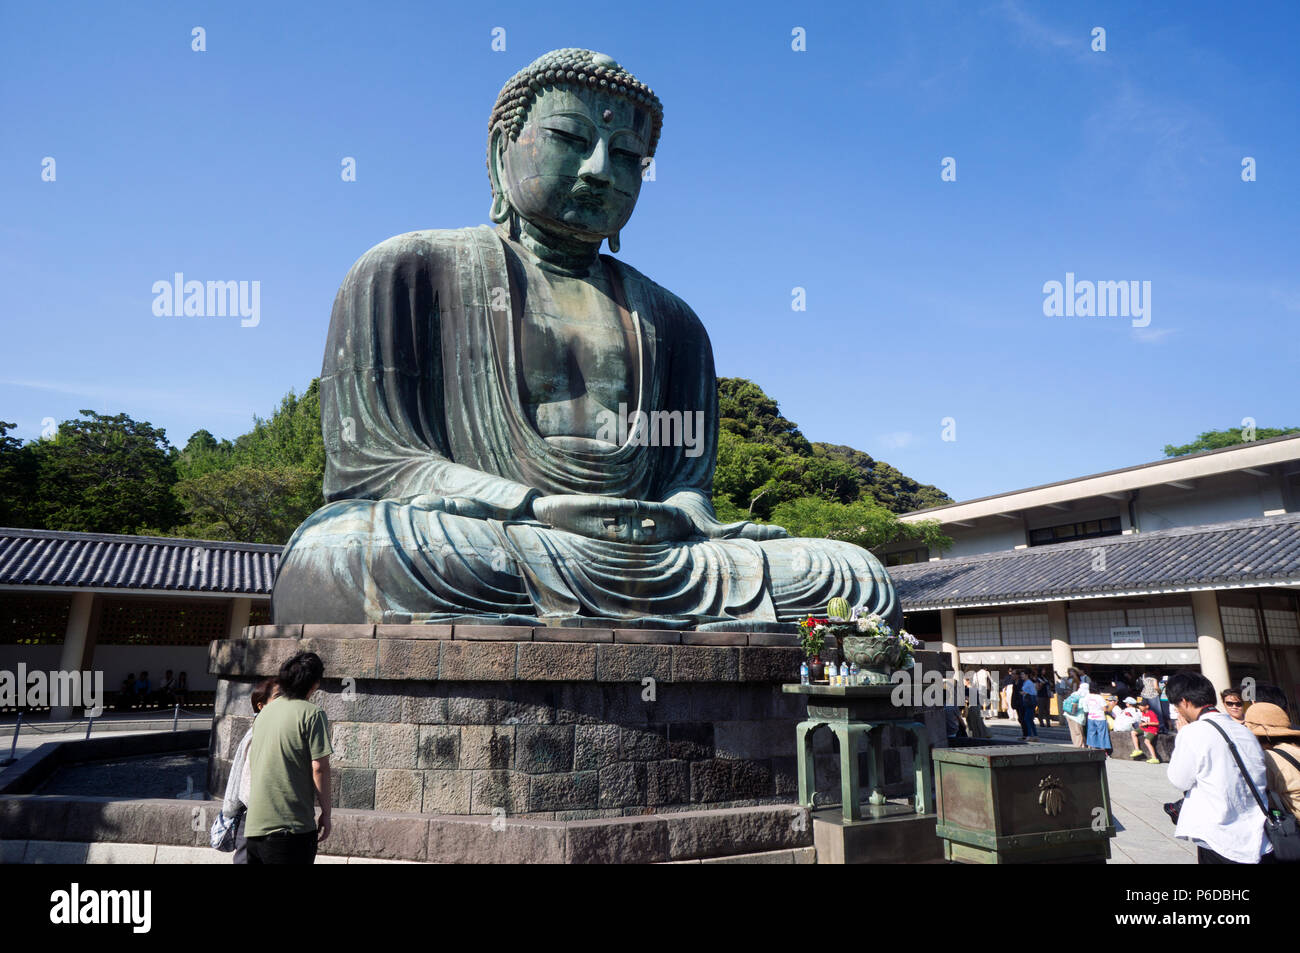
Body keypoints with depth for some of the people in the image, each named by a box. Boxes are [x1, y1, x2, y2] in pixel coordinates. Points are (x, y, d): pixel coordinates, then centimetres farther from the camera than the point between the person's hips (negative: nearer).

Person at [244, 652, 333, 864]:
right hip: (291, 824, -7)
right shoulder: (311, 714, -11)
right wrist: (326, 813, -5)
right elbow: (319, 767, -14)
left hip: (255, 823, 7)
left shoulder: (265, 711, 12)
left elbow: (251, 762, 21)